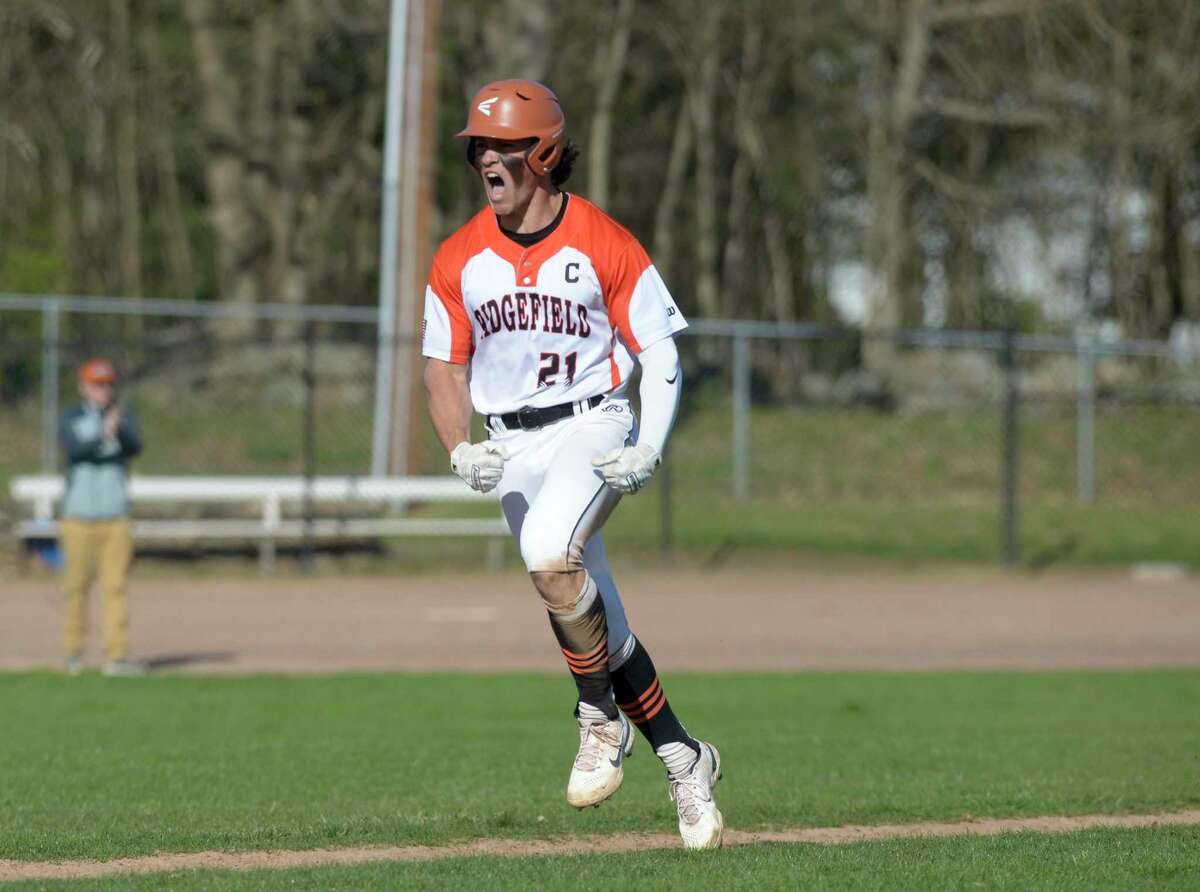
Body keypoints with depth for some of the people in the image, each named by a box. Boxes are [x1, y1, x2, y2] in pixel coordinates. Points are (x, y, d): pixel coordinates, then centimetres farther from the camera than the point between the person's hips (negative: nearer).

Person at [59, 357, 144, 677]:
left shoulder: (123, 417, 6)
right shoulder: (71, 420, 1)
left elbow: (135, 447, -13)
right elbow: (75, 450, -18)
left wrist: (120, 431, -34)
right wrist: (103, 435, -34)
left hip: (115, 518, 1)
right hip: (79, 517, -1)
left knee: (115, 586, -4)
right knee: (76, 586, 2)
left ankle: (117, 656, -8)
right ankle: (74, 651, 14)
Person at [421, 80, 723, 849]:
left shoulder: (606, 246, -7)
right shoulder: (459, 260, 4)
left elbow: (661, 353, -3)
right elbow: (446, 367, 9)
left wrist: (650, 451, -16)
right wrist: (460, 450, -9)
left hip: (593, 427, -5)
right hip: (512, 449, 5)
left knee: (550, 552, -32)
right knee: (598, 631, 6)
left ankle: (602, 720, -14)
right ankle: (683, 761, 21)